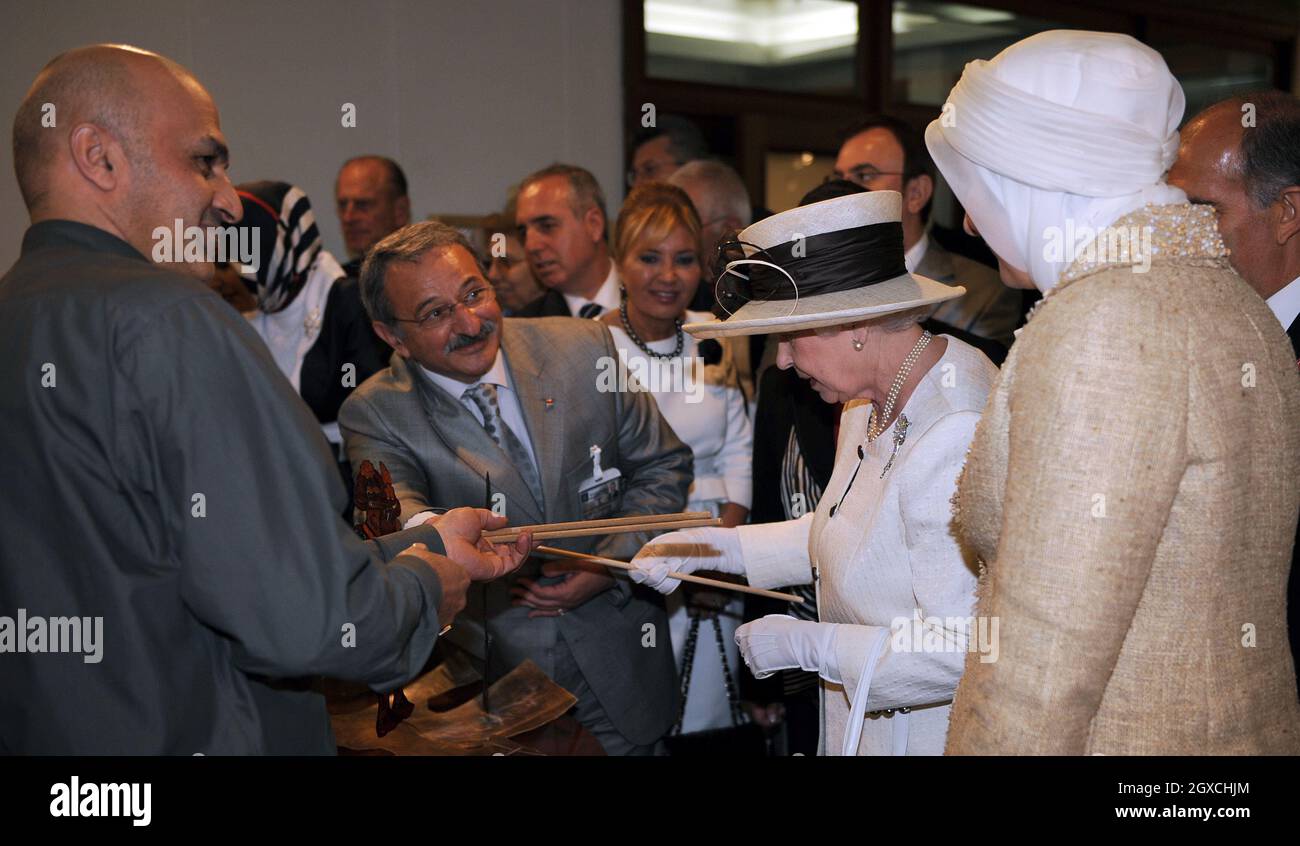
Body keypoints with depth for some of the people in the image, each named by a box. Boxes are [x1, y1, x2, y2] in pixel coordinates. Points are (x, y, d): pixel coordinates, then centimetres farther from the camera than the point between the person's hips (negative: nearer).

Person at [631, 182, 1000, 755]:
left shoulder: (956, 444, -30)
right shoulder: (870, 406, 2)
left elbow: (961, 651, -31)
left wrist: (807, 644, -22)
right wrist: (715, 548, 8)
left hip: (930, 737, -9)